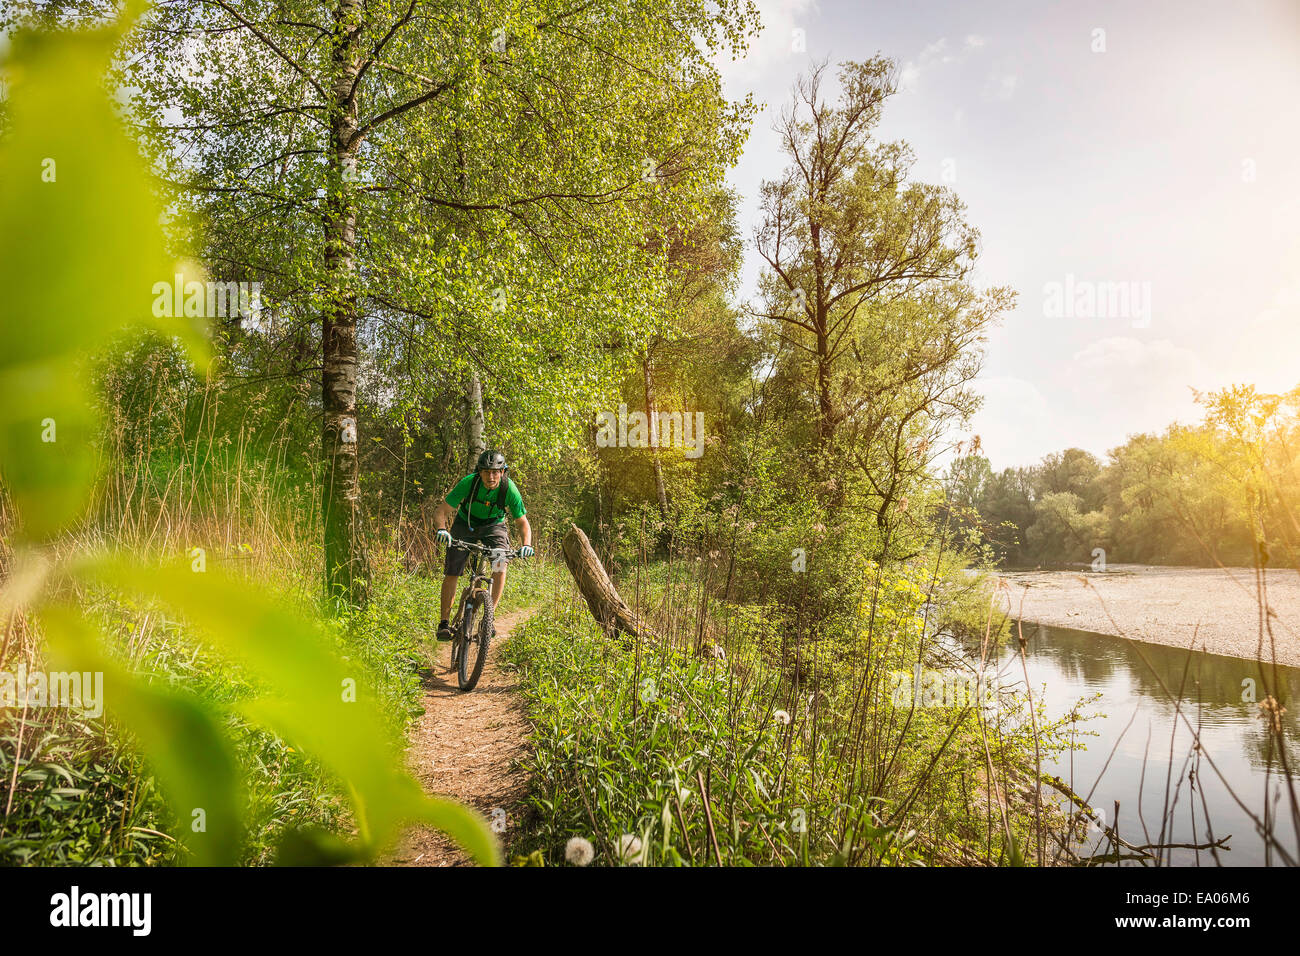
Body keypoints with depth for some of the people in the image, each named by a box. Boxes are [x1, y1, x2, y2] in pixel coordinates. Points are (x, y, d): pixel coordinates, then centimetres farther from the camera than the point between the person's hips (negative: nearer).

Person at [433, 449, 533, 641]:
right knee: (451, 573, -9)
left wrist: (526, 544, -37)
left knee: (500, 564, -24)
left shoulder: (509, 489, -26)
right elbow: (440, 512, -27)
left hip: (494, 526, 0)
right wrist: (441, 530, -48)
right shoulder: (468, 483, -29)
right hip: (465, 524, 0)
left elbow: (522, 522, -18)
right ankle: (444, 623, 3)